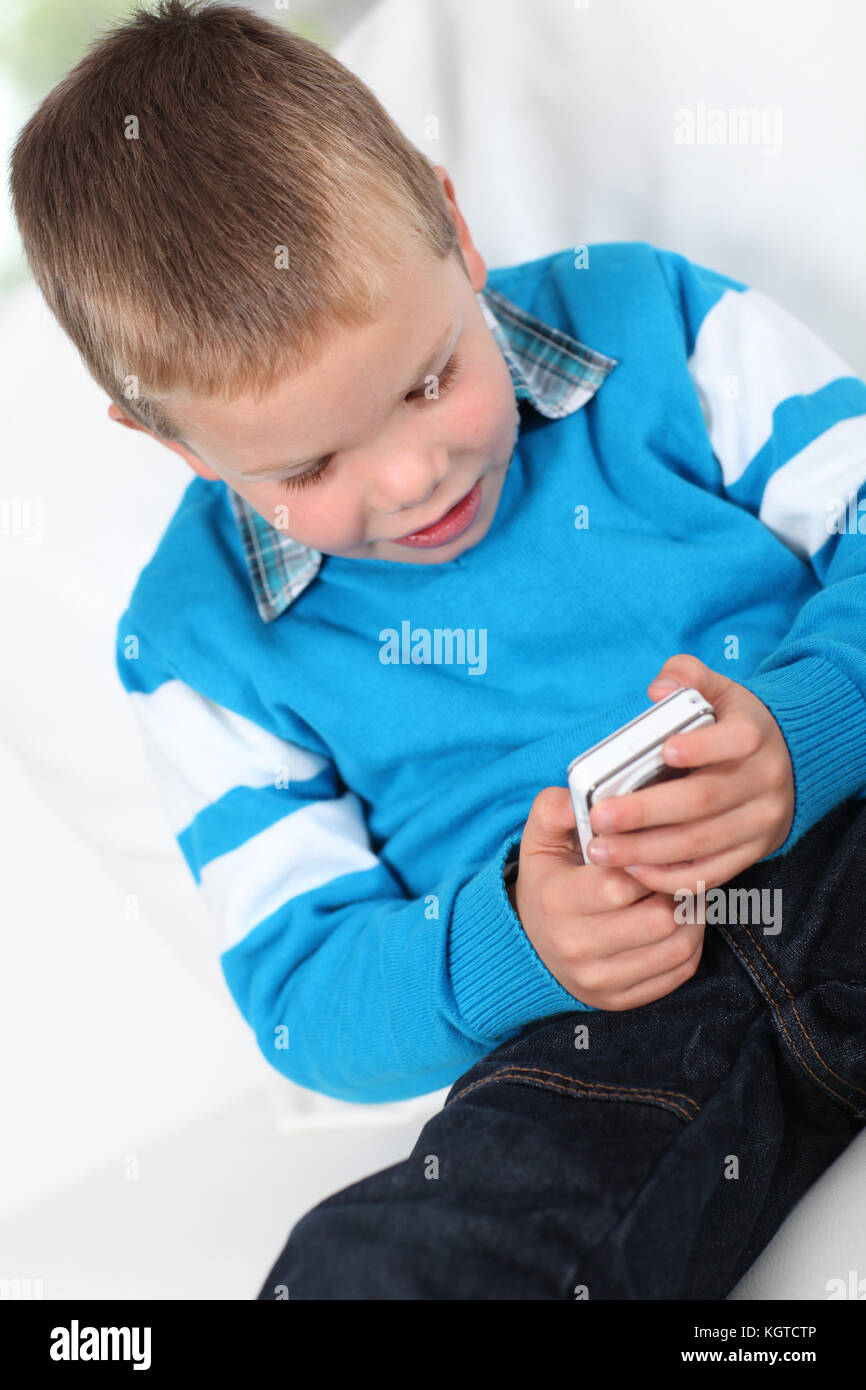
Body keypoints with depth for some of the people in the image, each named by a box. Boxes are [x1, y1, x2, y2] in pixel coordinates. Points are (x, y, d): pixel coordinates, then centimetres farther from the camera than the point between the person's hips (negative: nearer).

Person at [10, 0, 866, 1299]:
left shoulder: (649, 320, 5)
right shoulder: (195, 640, 5)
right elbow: (300, 992, 6)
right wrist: (508, 941, -15)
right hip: (610, 1021, 1)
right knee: (355, 1275, -29)